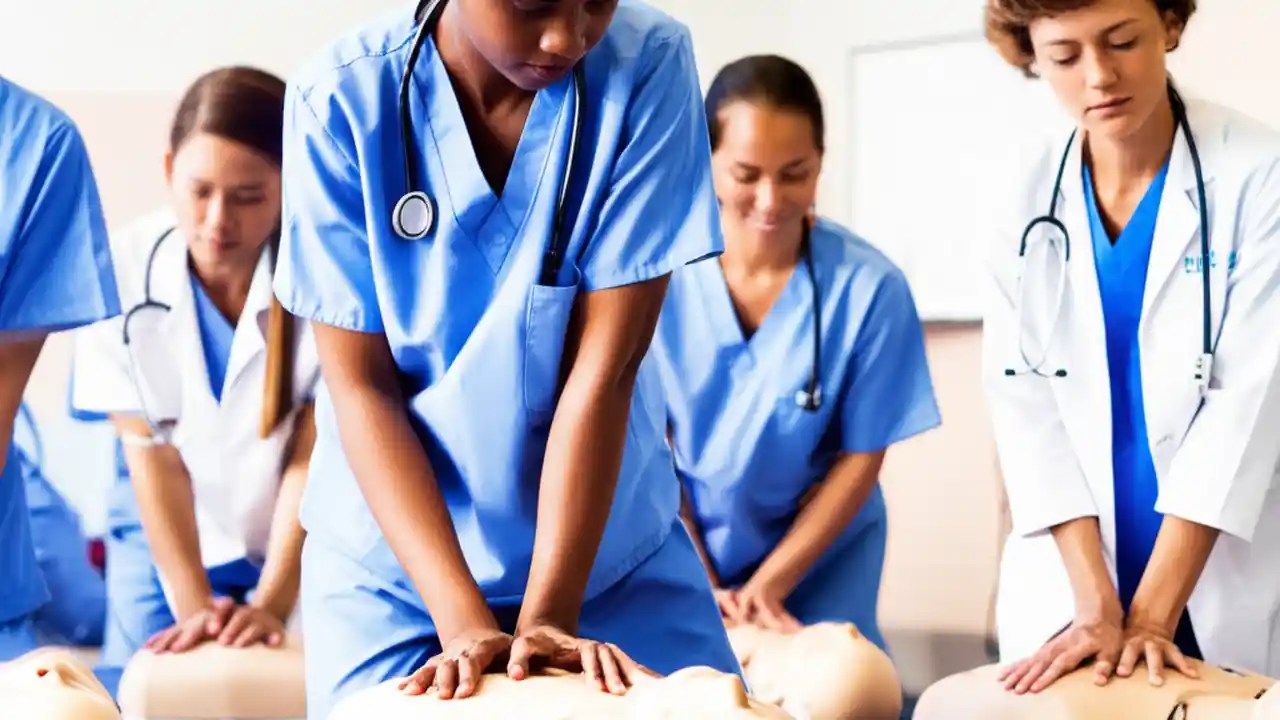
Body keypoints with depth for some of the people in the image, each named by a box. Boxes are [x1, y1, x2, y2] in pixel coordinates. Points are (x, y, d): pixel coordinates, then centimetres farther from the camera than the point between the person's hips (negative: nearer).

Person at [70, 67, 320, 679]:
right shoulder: (123, 269, -19)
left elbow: (314, 457, -20)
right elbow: (149, 450, -14)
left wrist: (272, 604, -26)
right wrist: (194, 605, -21)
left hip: (303, 536, -2)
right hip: (173, 533, 2)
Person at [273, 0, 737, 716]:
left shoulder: (648, 65, -16)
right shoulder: (341, 99, -15)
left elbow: (604, 363, -16)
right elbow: (362, 384, -13)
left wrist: (548, 614, -19)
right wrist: (464, 620, -21)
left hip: (607, 546, 1)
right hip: (394, 558, 0)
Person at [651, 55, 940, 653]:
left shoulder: (869, 287, -18)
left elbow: (861, 459, -10)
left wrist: (767, 585, -14)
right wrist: (702, 587, -11)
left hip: (819, 558, 0)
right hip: (681, 551, 1)